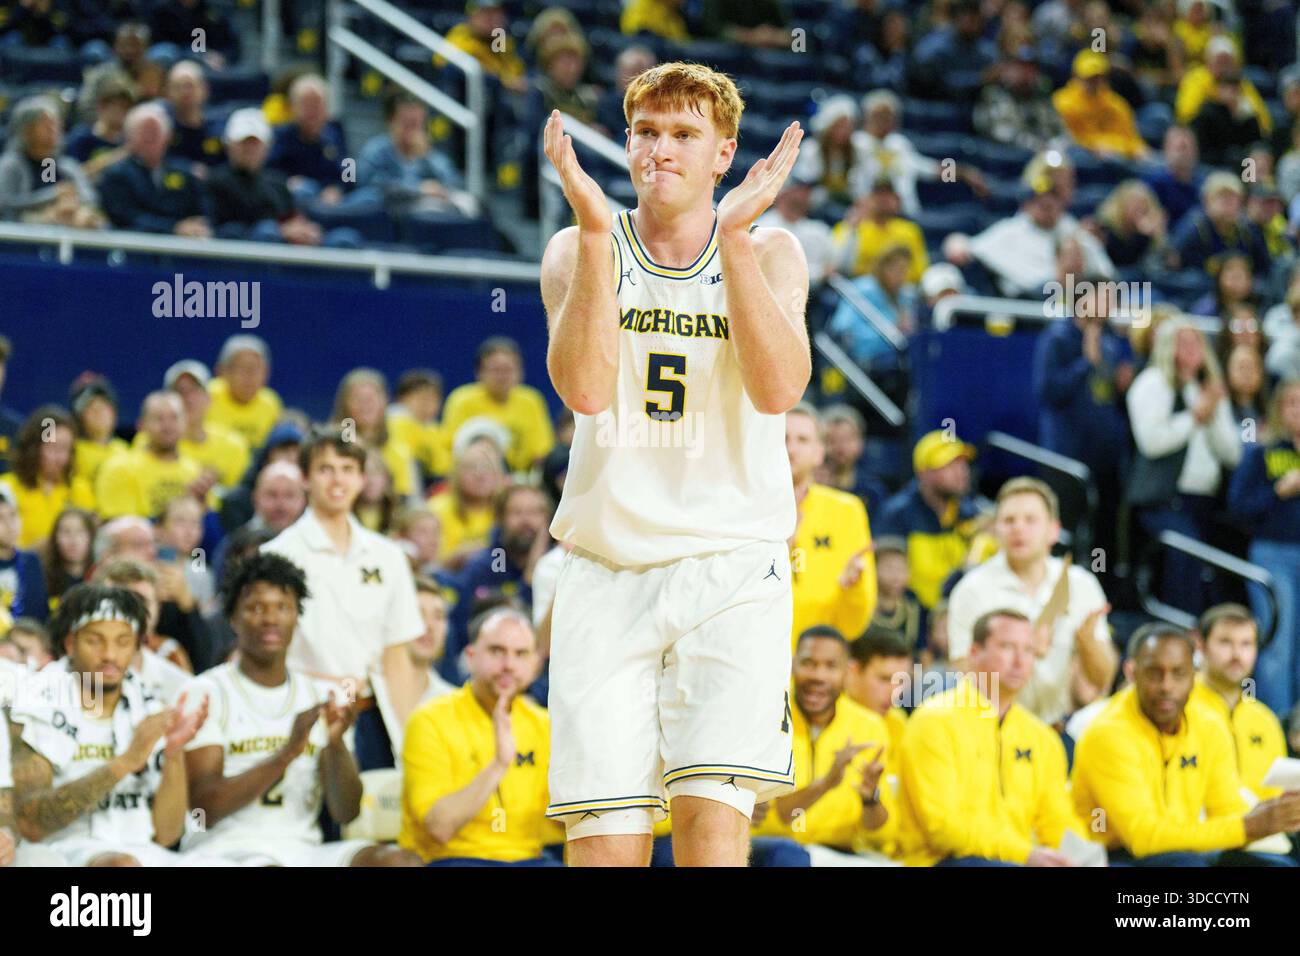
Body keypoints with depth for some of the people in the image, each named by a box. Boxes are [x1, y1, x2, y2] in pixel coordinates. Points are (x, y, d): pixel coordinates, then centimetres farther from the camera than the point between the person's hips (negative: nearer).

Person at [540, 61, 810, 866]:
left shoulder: (769, 253, 7)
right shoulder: (576, 251, 8)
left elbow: (779, 389, -11)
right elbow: (585, 389, -10)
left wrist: (734, 235, -17)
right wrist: (596, 231, -17)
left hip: (732, 566, -1)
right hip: (607, 573, 1)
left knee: (713, 809, -19)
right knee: (603, 840, -9)